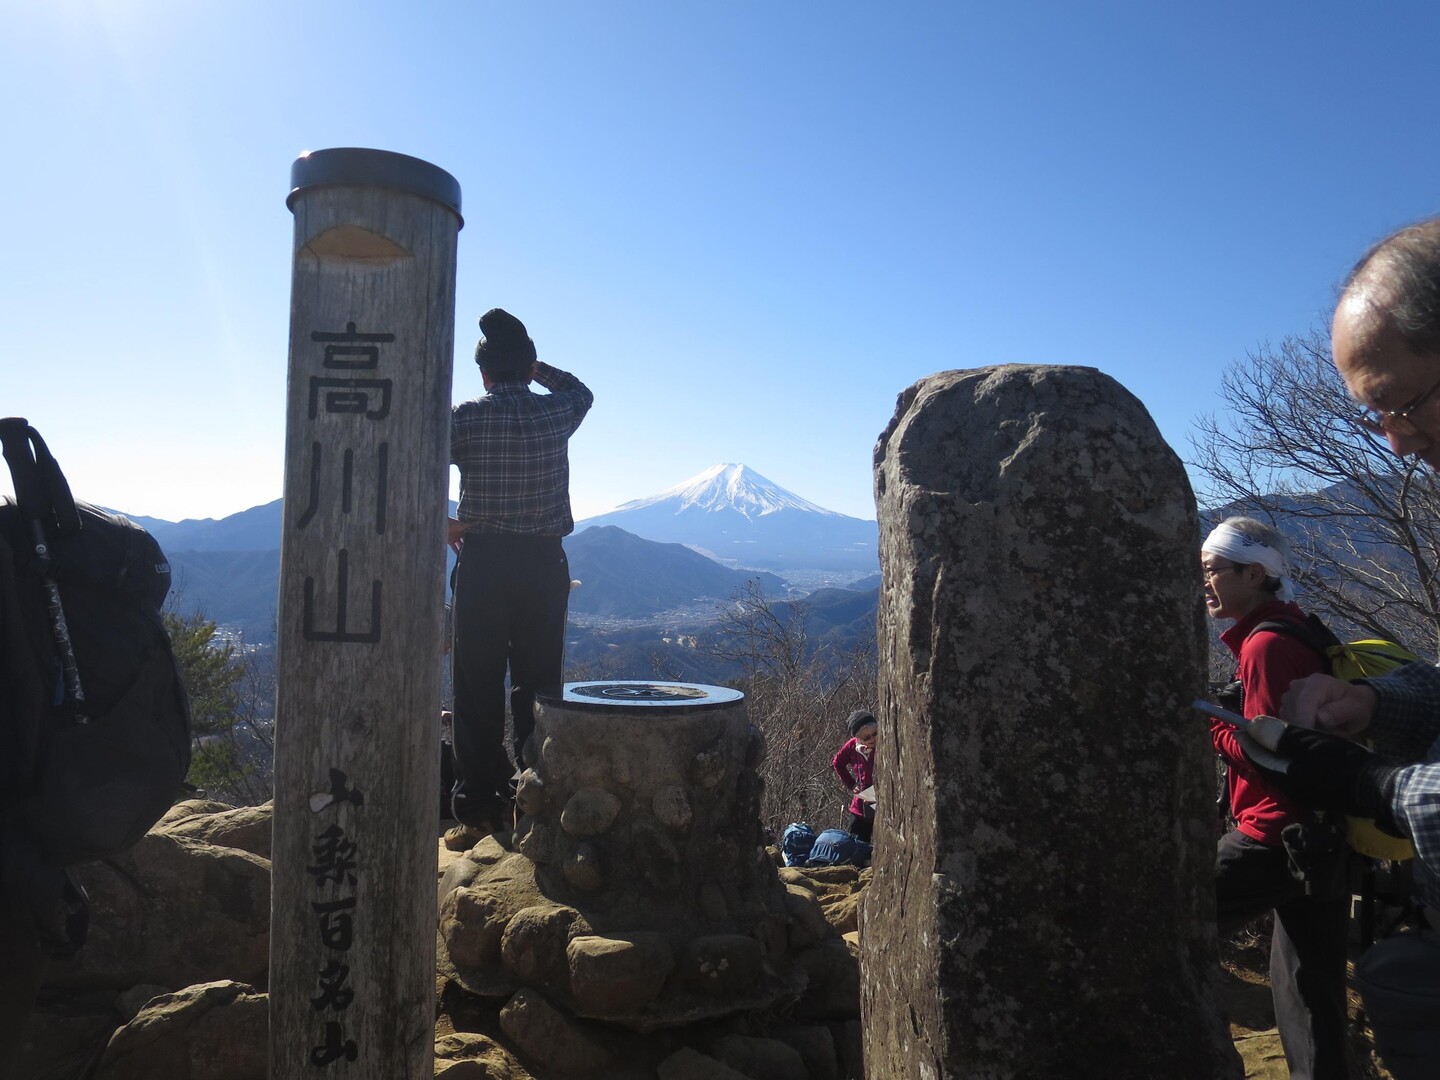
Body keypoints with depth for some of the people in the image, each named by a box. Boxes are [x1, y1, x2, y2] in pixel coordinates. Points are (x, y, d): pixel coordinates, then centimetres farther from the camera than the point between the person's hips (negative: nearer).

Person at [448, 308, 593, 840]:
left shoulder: (467, 417, -4)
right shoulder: (556, 413, 2)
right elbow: (581, 390, 26)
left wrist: (443, 522, 3)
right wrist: (535, 366, 20)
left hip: (482, 562, -1)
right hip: (544, 563, 2)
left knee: (478, 691, 5)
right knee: (538, 687, 9)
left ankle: (477, 809, 9)